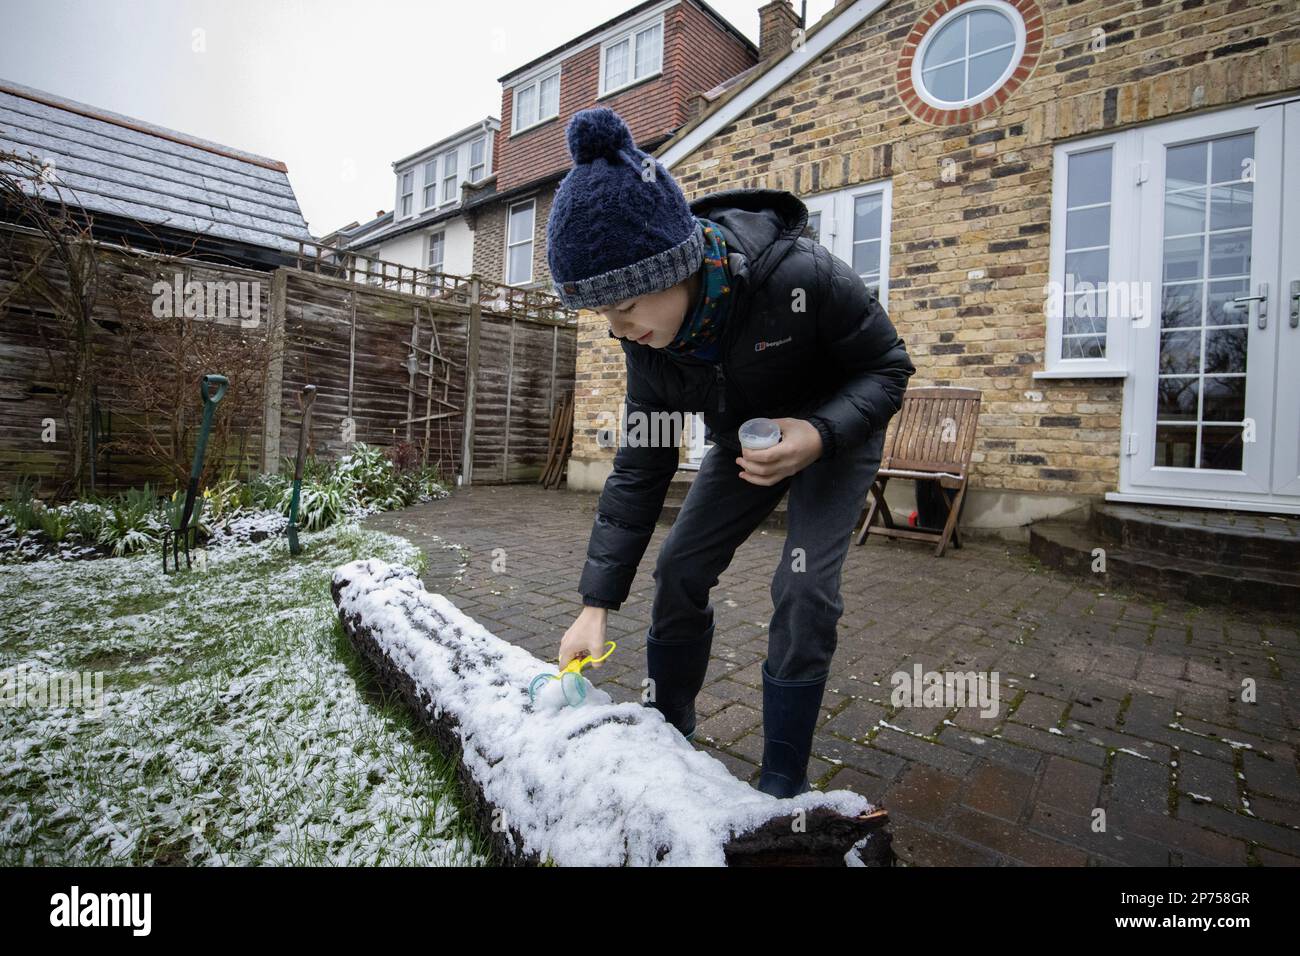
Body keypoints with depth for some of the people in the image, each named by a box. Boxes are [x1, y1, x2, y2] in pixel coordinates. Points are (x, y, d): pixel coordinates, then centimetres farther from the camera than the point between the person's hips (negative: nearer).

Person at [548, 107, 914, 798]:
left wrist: (818, 435, -40)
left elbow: (888, 366, -19)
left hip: (837, 433, -4)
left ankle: (783, 781, 4)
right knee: (679, 567, -2)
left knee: (803, 587, -17)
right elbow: (638, 468, -14)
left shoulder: (801, 276, -36)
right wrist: (596, 604, -16)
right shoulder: (647, 340, -19)